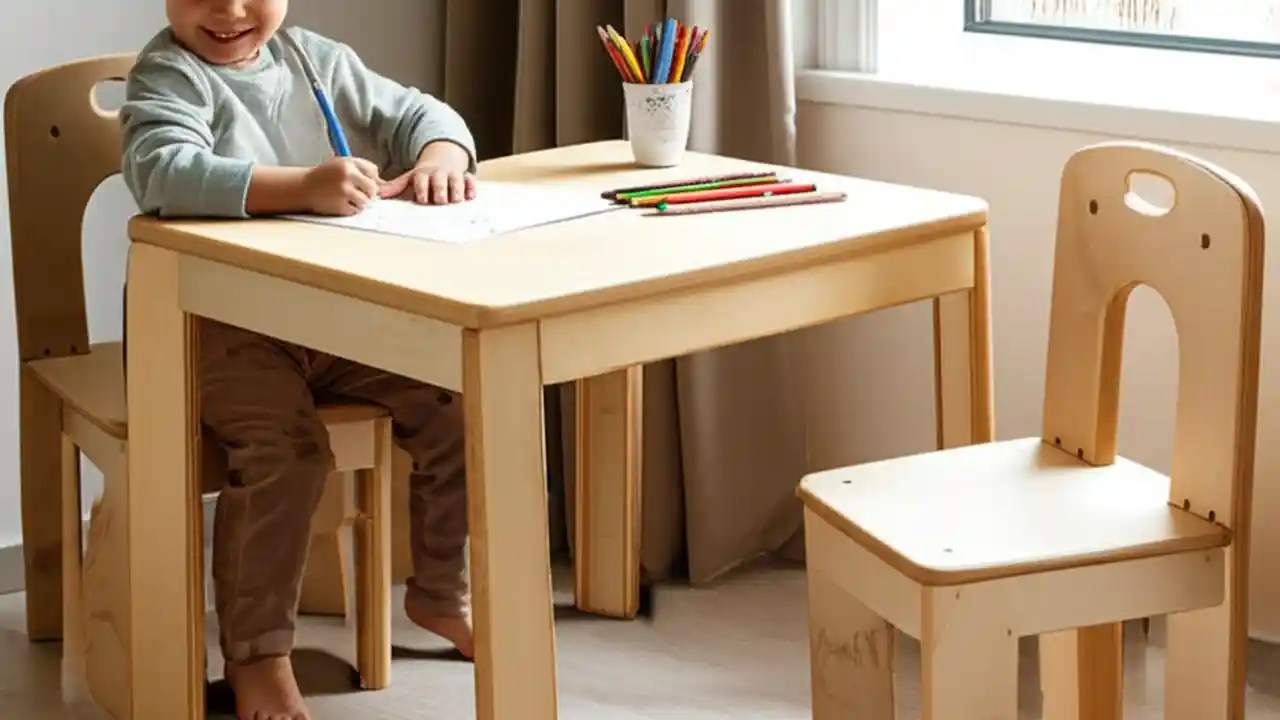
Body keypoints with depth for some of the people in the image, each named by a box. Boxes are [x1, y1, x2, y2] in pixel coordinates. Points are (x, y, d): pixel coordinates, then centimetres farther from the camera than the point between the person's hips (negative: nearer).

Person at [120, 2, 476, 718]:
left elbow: (416, 113, 11)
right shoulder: (167, 74, -11)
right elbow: (164, 170, -31)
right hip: (224, 321, -6)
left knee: (458, 403, -4)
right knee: (287, 448, -29)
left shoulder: (316, 59, 8)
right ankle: (257, 653, -10)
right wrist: (303, 186, -44)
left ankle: (442, 591, 19)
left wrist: (440, 155, -16)